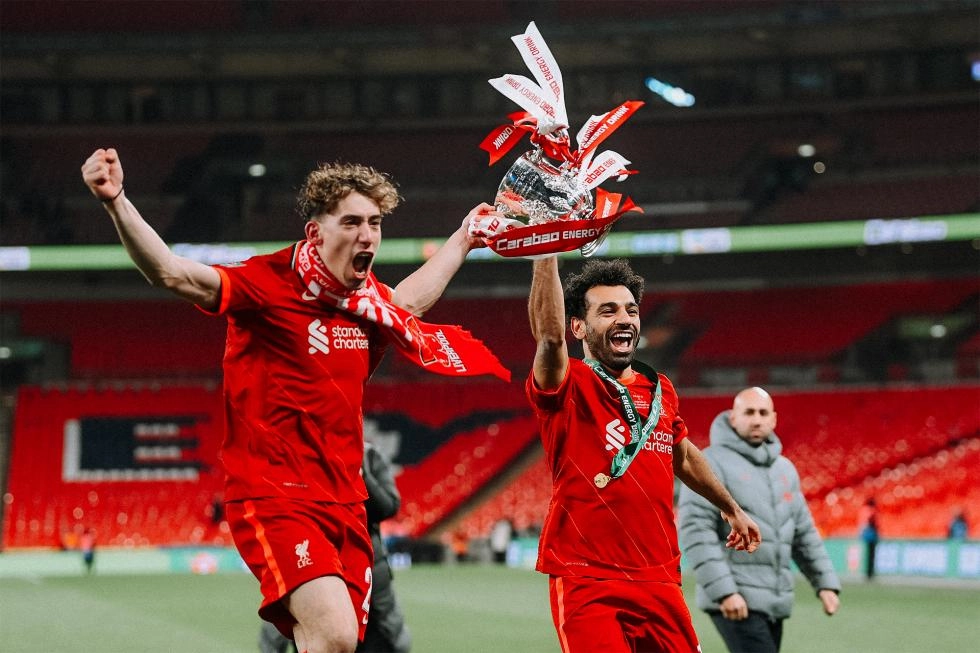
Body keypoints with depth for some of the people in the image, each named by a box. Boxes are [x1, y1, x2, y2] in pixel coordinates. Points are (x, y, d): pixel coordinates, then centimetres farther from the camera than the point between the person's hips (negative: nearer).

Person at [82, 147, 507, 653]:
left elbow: (410, 300, 36)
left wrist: (462, 240, 41)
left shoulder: (367, 299, 10)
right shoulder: (271, 284, -11)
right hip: (273, 494, -7)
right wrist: (116, 203, -40)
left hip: (343, 503, 7)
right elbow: (173, 275, -26)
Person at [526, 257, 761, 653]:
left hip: (660, 582, 6)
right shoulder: (570, 388, -6)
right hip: (588, 583, -6)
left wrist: (731, 508, 43)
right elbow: (549, 334, -28)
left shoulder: (660, 390, 12)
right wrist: (546, 252, -35)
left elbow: (683, 456, 31)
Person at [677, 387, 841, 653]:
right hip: (737, 601, -7)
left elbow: (804, 533, 24)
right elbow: (696, 532, -14)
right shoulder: (712, 463, -5)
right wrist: (723, 590, -21)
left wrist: (826, 582, 14)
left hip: (776, 602, 7)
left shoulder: (785, 469, 17)